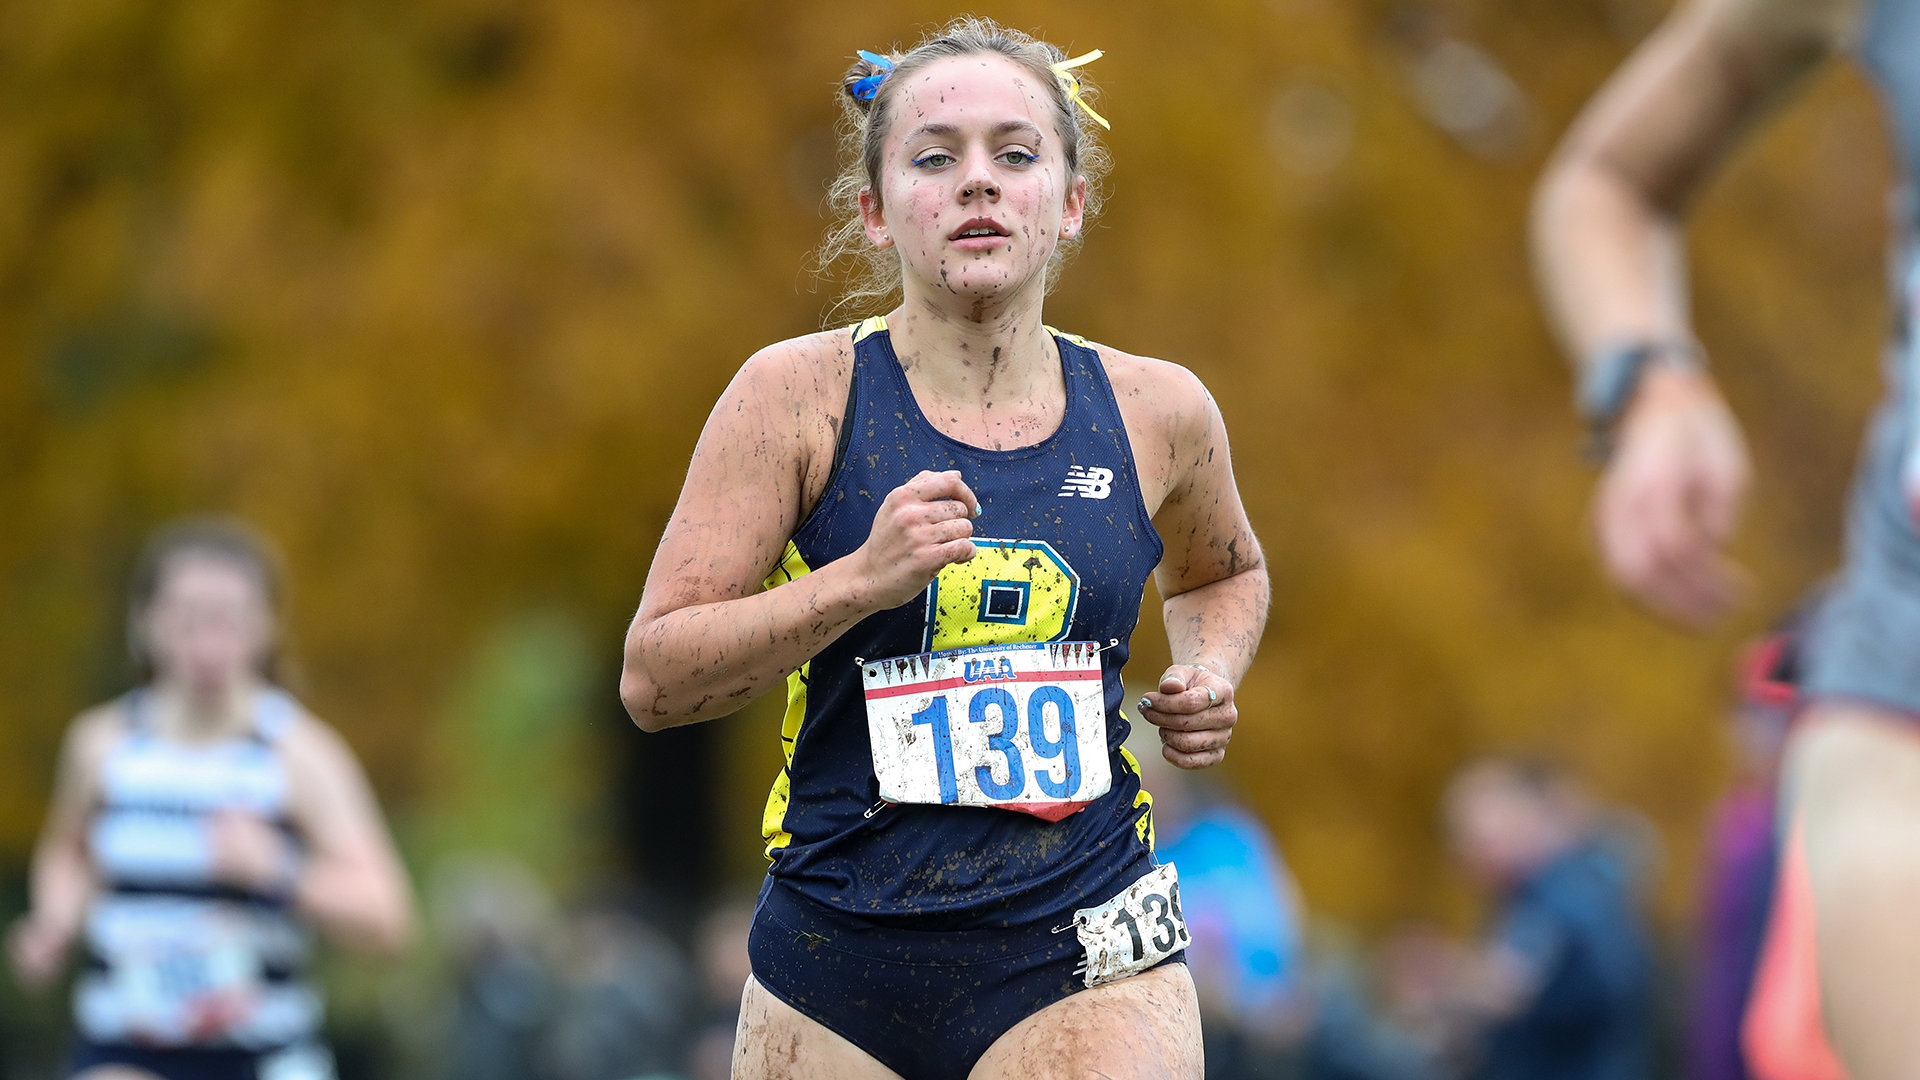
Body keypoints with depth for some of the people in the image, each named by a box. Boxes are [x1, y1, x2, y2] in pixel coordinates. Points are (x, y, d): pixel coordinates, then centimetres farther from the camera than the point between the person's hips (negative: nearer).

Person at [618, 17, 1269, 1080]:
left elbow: (1223, 572, 29)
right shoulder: (799, 395, -2)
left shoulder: (1156, 412, 5)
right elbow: (653, 680, -7)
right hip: (837, 972, 0)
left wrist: (1207, 673, 8)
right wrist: (864, 577, -19)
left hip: (1086, 967, 0)